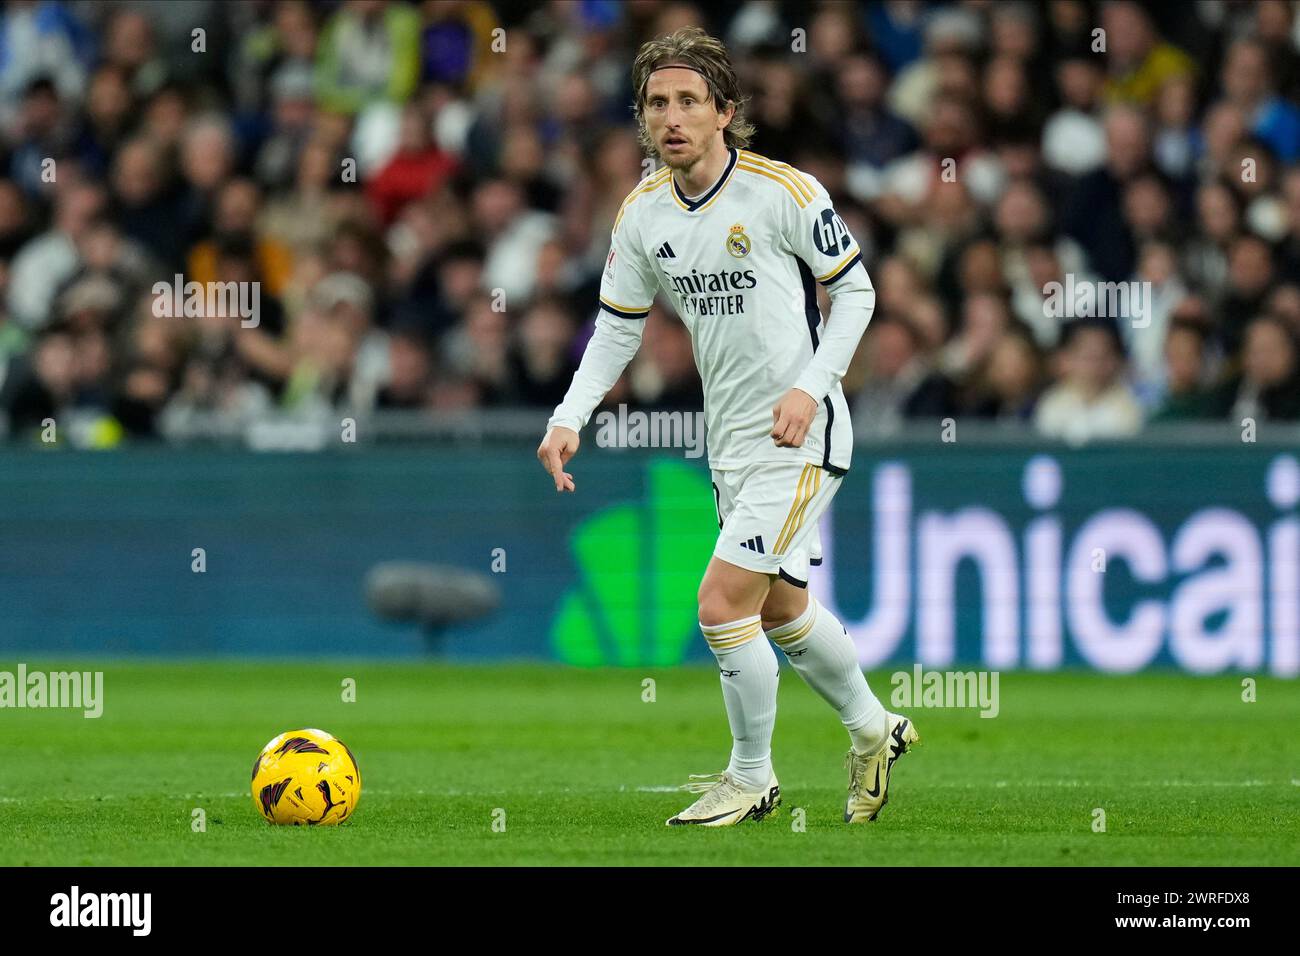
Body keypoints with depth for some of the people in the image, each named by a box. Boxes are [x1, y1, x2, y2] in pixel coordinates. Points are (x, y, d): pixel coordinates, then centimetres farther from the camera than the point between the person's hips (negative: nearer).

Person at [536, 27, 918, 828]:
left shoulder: (784, 192, -16)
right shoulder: (642, 213, 2)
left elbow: (855, 290, -7)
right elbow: (618, 327, 10)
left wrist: (811, 385, -18)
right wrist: (571, 417, -3)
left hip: (800, 434, -7)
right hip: (730, 439, 7)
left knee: (723, 603, -13)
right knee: (780, 610, 20)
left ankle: (752, 779, 5)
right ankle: (872, 729, 44)